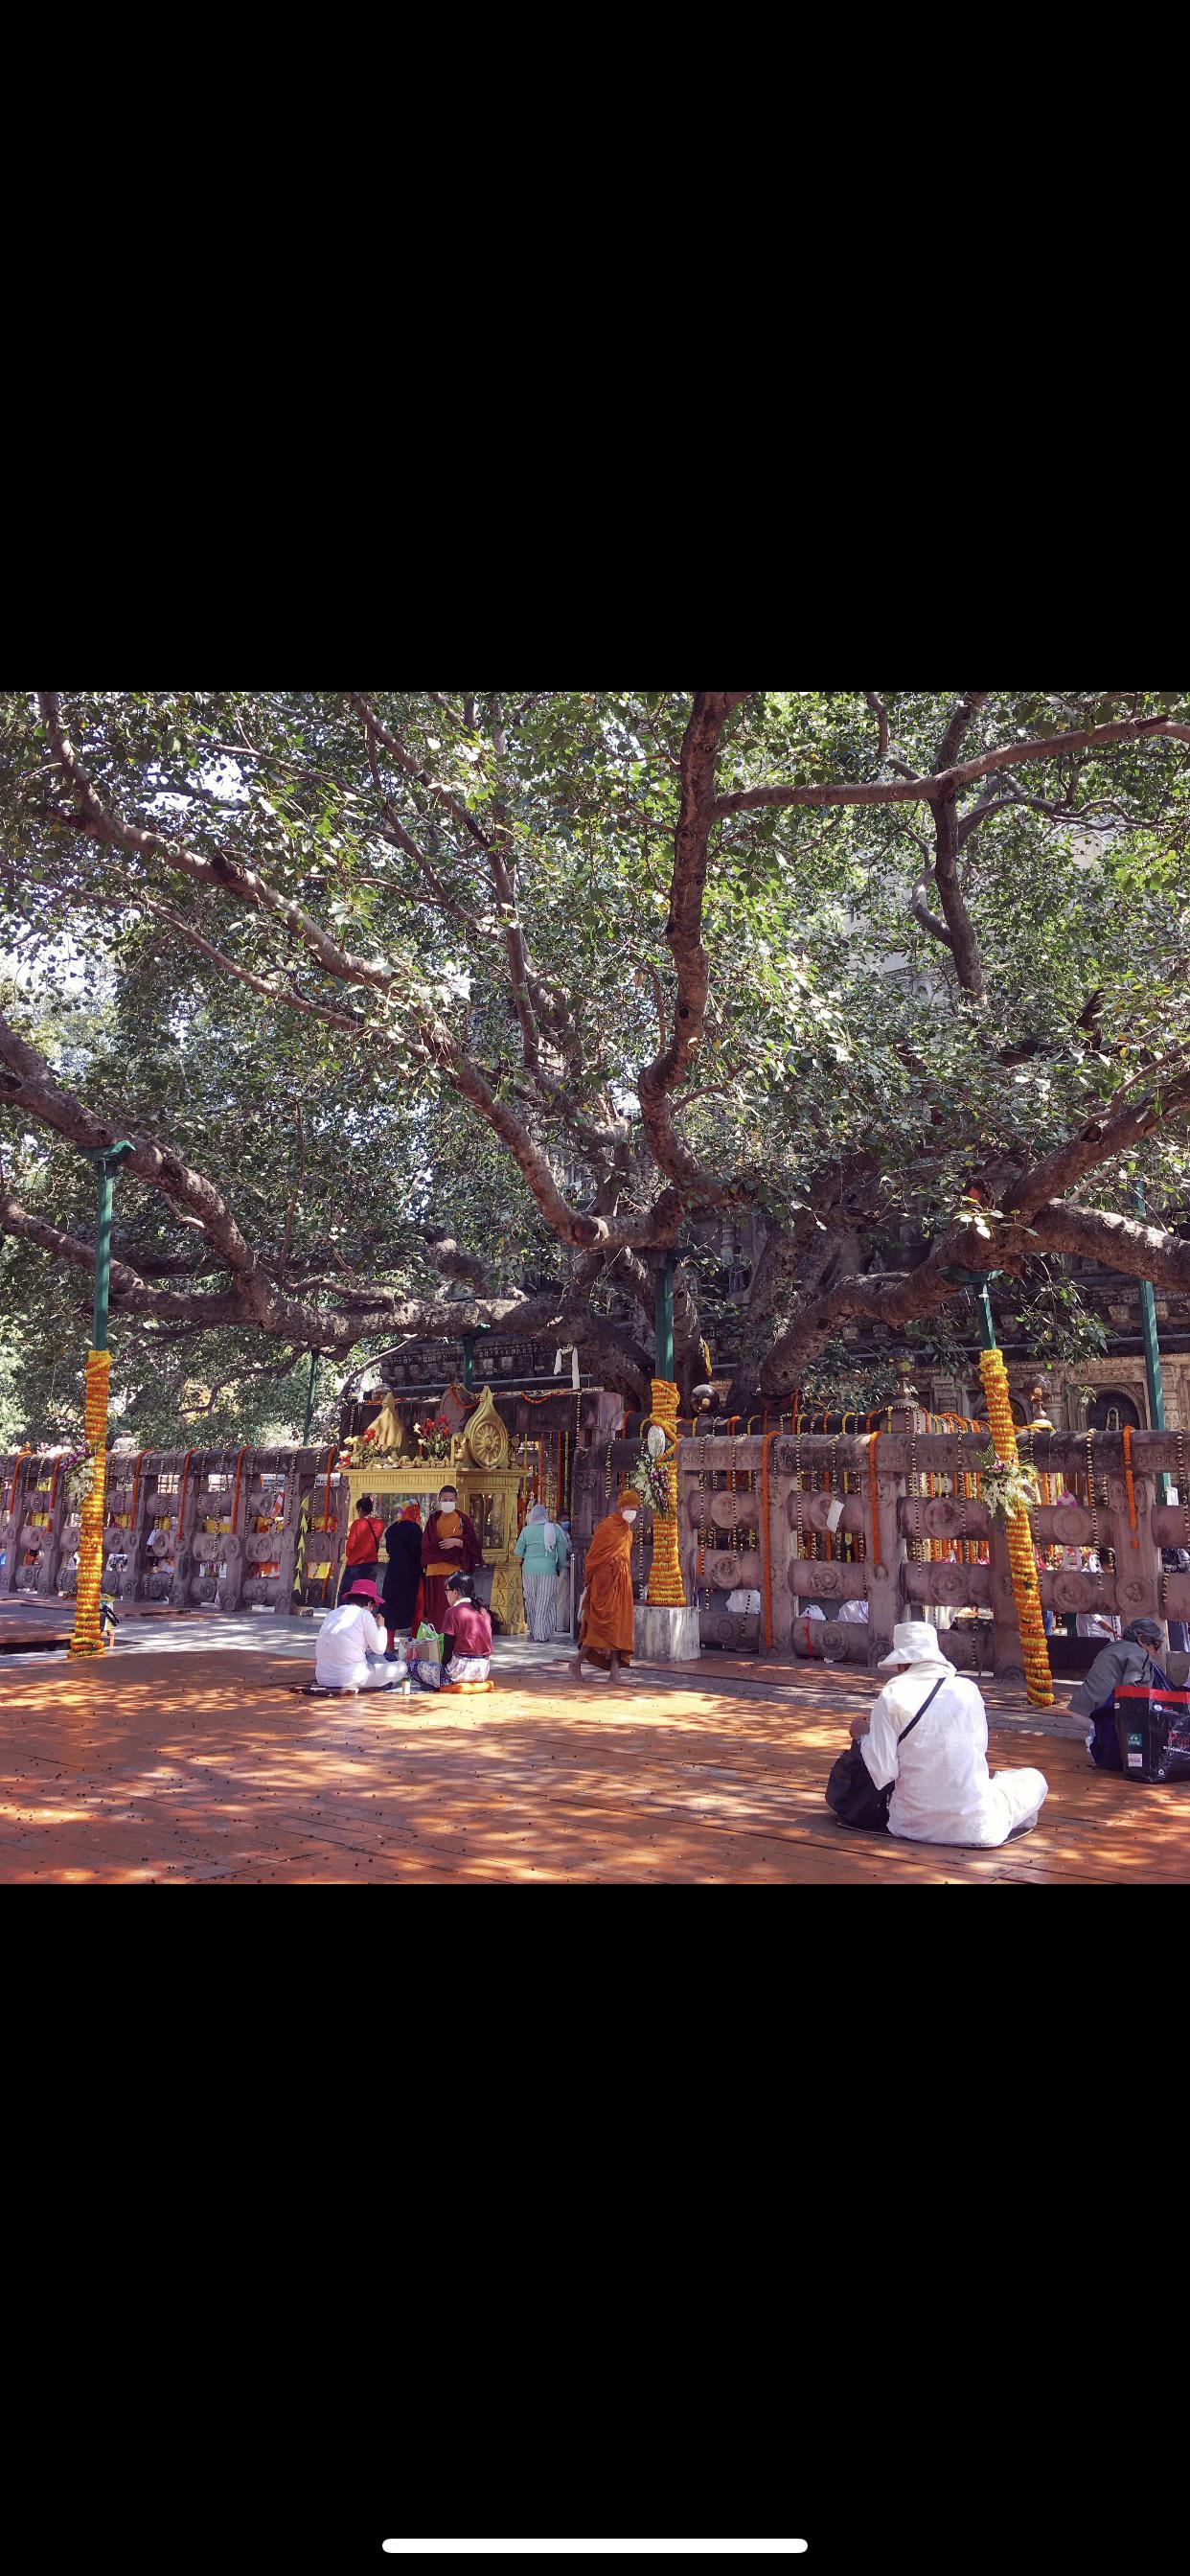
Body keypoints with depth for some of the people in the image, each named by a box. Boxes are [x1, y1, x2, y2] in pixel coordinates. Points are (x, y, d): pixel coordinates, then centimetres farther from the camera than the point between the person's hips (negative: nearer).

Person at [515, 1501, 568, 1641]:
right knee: (545, 1603, 4)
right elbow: (562, 1551, 3)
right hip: (548, 1569, -1)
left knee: (532, 1601, 14)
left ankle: (534, 1632, 21)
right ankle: (542, 1636, 3)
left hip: (529, 1569, 1)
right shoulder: (554, 1529, -2)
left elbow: (518, 1552, 2)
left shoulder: (526, 1530, -2)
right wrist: (559, 1568, 16)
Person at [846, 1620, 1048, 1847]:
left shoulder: (891, 1696, -10)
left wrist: (862, 1736, 8)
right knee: (1037, 1778, 23)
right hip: (974, 1826, 1)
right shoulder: (968, 1689, -4)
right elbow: (979, 1749, 8)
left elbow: (883, 1771, -11)